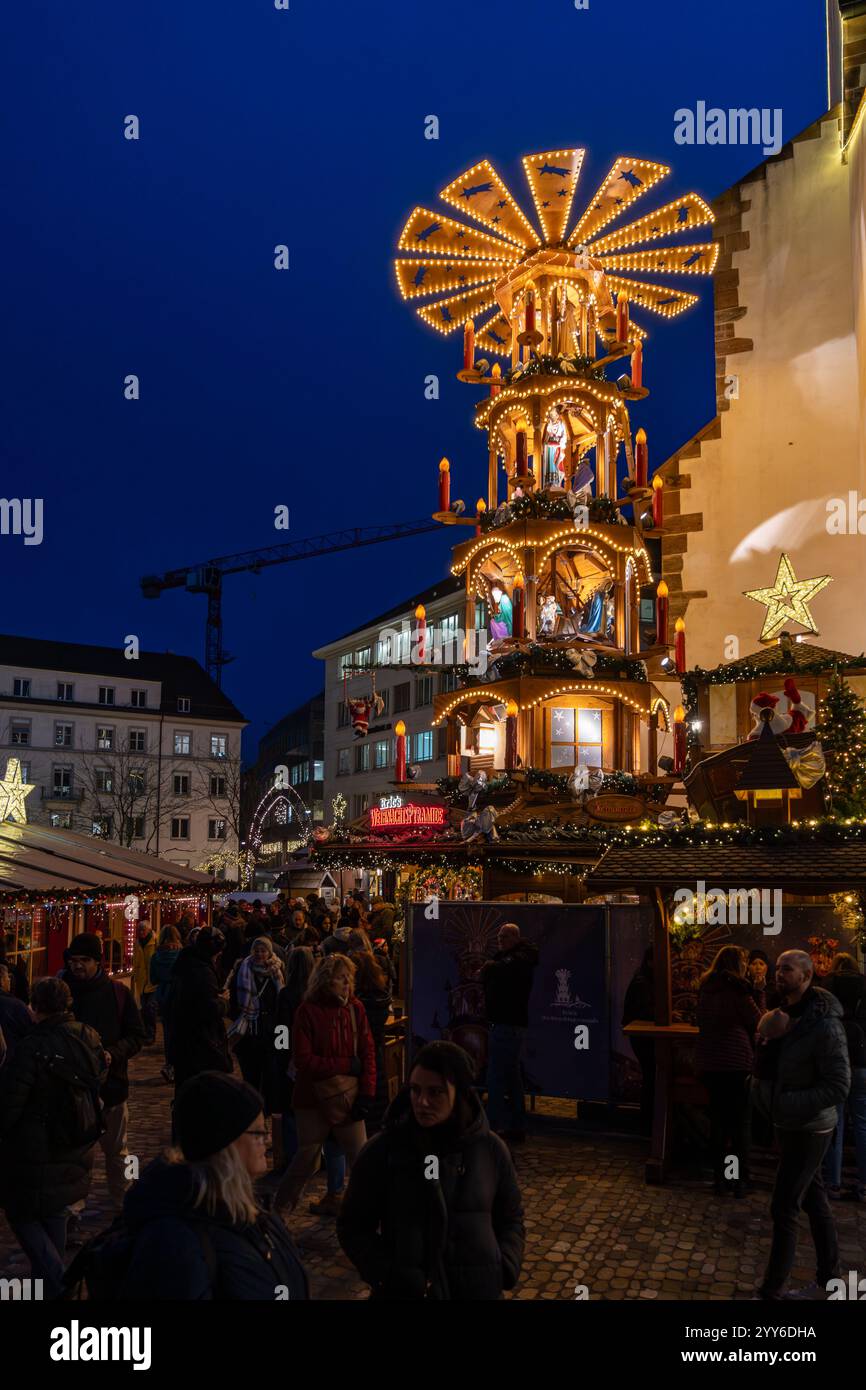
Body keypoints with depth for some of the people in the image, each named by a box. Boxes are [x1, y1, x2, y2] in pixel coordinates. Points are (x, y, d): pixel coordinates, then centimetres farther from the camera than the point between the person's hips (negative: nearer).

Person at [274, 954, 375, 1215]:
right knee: (306, 1160, 11)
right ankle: (281, 1208, 33)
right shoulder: (309, 1011, -12)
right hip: (314, 1100, -2)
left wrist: (366, 1094, -9)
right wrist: (347, 1066, -14)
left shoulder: (355, 1008, -2)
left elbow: (368, 1053, -1)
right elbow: (304, 1060, -15)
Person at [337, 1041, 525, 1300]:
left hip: (479, 1289, 2)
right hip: (403, 1290, -1)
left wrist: (503, 1270, -5)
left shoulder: (490, 1149, -4)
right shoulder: (382, 1150, -10)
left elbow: (510, 1218, 9)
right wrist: (387, 1277, -15)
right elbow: (353, 1226, -3)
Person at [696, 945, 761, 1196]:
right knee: (741, 1121, 4)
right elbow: (758, 1023, -6)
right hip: (736, 1062, -5)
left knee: (717, 1118, 13)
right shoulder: (738, 988, -11)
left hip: (708, 1061, 5)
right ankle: (739, 1180, 7)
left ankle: (719, 1176, 17)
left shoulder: (705, 988, 8)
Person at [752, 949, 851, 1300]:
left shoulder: (824, 1025, -23)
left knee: (784, 1209, -2)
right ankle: (828, 1279, 32)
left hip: (809, 1130, -8)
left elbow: (838, 1088, -23)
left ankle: (771, 1291, 9)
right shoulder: (784, 1013, 3)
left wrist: (786, 1104, -25)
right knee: (813, 1199, 18)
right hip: (789, 1126, 8)